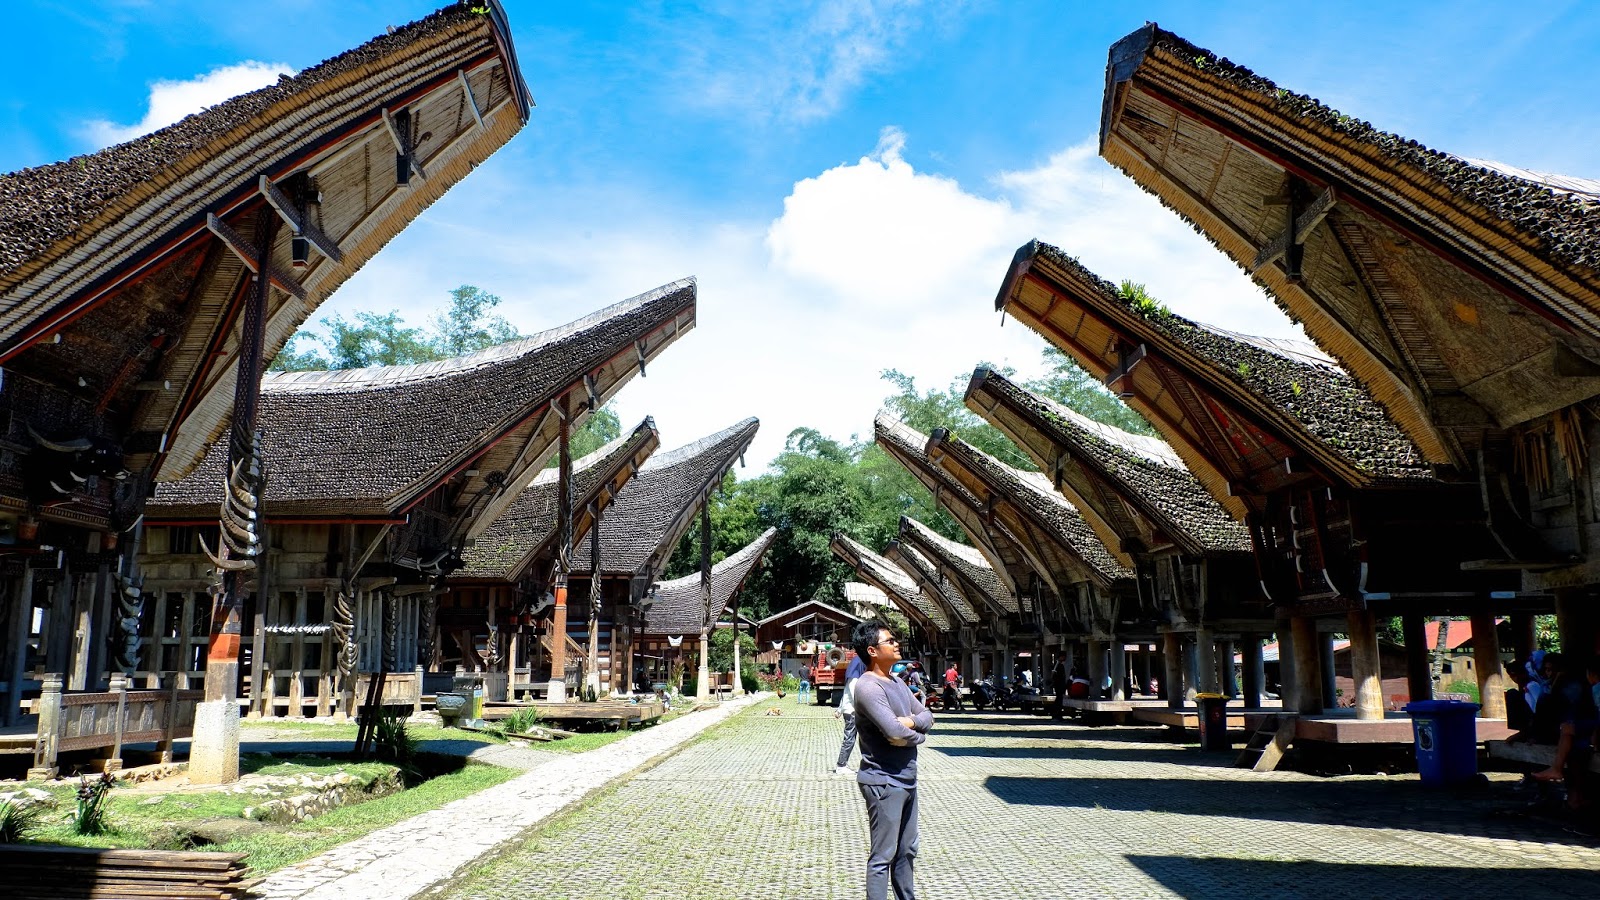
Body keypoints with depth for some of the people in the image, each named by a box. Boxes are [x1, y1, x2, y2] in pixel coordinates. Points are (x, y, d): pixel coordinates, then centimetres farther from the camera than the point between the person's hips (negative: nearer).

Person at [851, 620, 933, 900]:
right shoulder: (868, 687, -19)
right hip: (883, 782, -9)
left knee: (906, 852, 19)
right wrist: (919, 735, -6)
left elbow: (927, 715, 11)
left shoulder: (897, 683, 12)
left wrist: (911, 722, -12)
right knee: (883, 857, -3)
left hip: (906, 779, 9)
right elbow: (895, 733, -27)